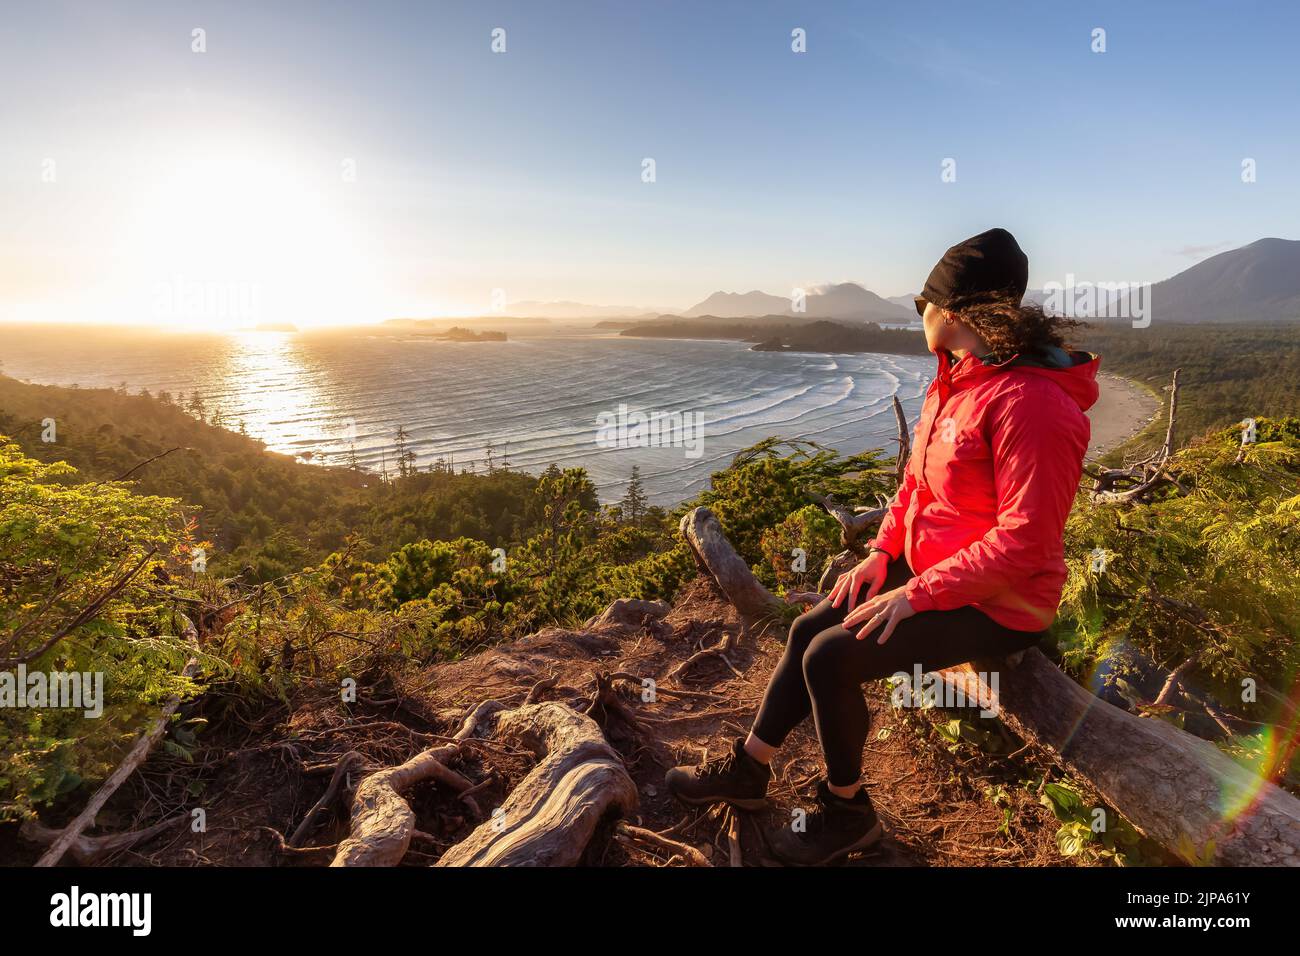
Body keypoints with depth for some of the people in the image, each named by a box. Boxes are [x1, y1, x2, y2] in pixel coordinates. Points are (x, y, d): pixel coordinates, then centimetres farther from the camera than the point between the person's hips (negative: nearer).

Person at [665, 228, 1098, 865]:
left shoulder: (1029, 404, -25)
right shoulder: (951, 383, 6)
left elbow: (1024, 541, -27)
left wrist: (919, 593, -24)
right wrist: (881, 552, 1)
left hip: (997, 605, -9)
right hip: (928, 569, 9)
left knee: (830, 659, -18)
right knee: (809, 631, 3)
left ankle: (846, 812, 7)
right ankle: (748, 771, 18)